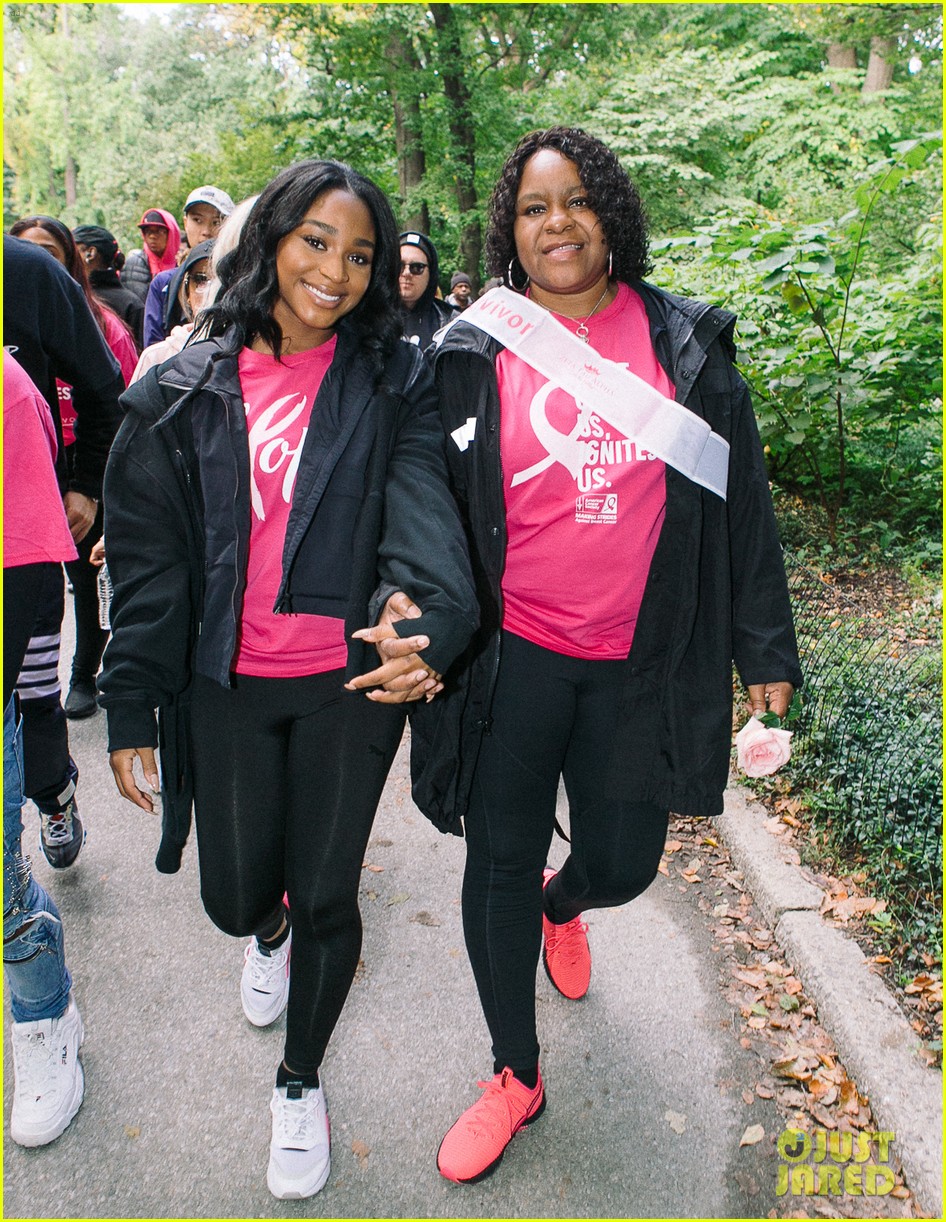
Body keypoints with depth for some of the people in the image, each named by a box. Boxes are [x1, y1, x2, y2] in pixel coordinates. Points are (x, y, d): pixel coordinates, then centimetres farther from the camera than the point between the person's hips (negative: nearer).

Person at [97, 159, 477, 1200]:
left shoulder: (395, 382, -2)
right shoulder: (184, 392, 0)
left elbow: (421, 510, -17)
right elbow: (147, 558, 1)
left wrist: (424, 620, -38)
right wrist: (131, 710, 0)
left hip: (350, 684, -1)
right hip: (226, 686, 1)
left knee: (325, 895, 10)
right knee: (234, 895, 12)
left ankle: (300, 1081, 40)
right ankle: (269, 932, 55)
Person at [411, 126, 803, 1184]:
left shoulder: (686, 345, 2)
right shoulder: (472, 354, -2)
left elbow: (740, 505, 5)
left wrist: (765, 650, 6)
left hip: (640, 664, 2)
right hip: (512, 657, -1)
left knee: (621, 865, 10)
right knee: (498, 865, 7)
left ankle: (562, 905, 52)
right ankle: (516, 1075, 34)